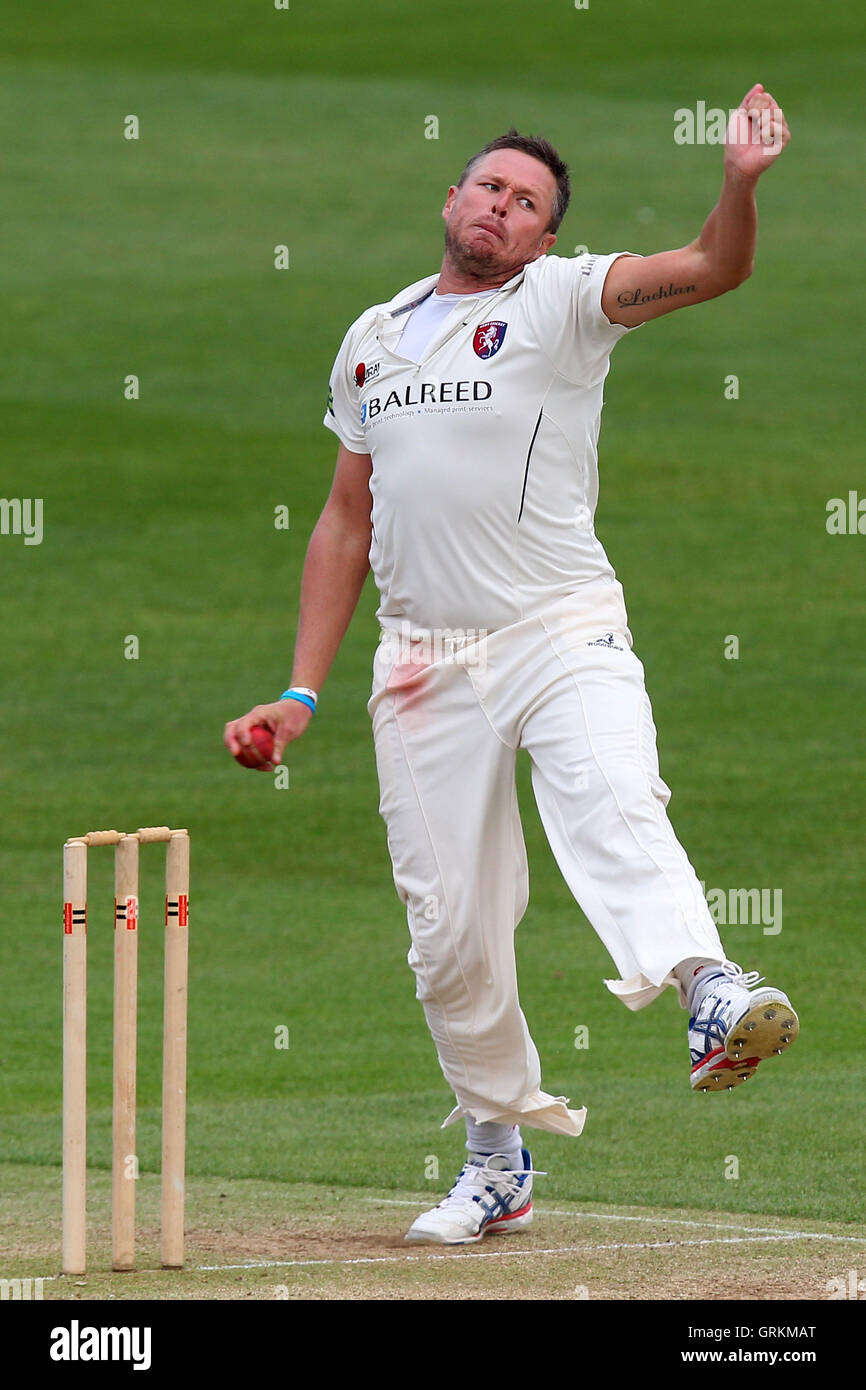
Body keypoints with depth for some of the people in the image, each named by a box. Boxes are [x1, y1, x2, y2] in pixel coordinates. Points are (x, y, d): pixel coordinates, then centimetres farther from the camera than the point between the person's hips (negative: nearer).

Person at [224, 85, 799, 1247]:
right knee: (451, 932, 3)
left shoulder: (565, 302, 3)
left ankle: (711, 995, -56)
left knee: (614, 809, -32)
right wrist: (301, 694, 15)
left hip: (563, 636, -4)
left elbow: (711, 271, -14)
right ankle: (499, 1161, 17)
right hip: (423, 662, 4)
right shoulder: (373, 340, 18)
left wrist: (740, 185, -35)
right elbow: (346, 524, 22)